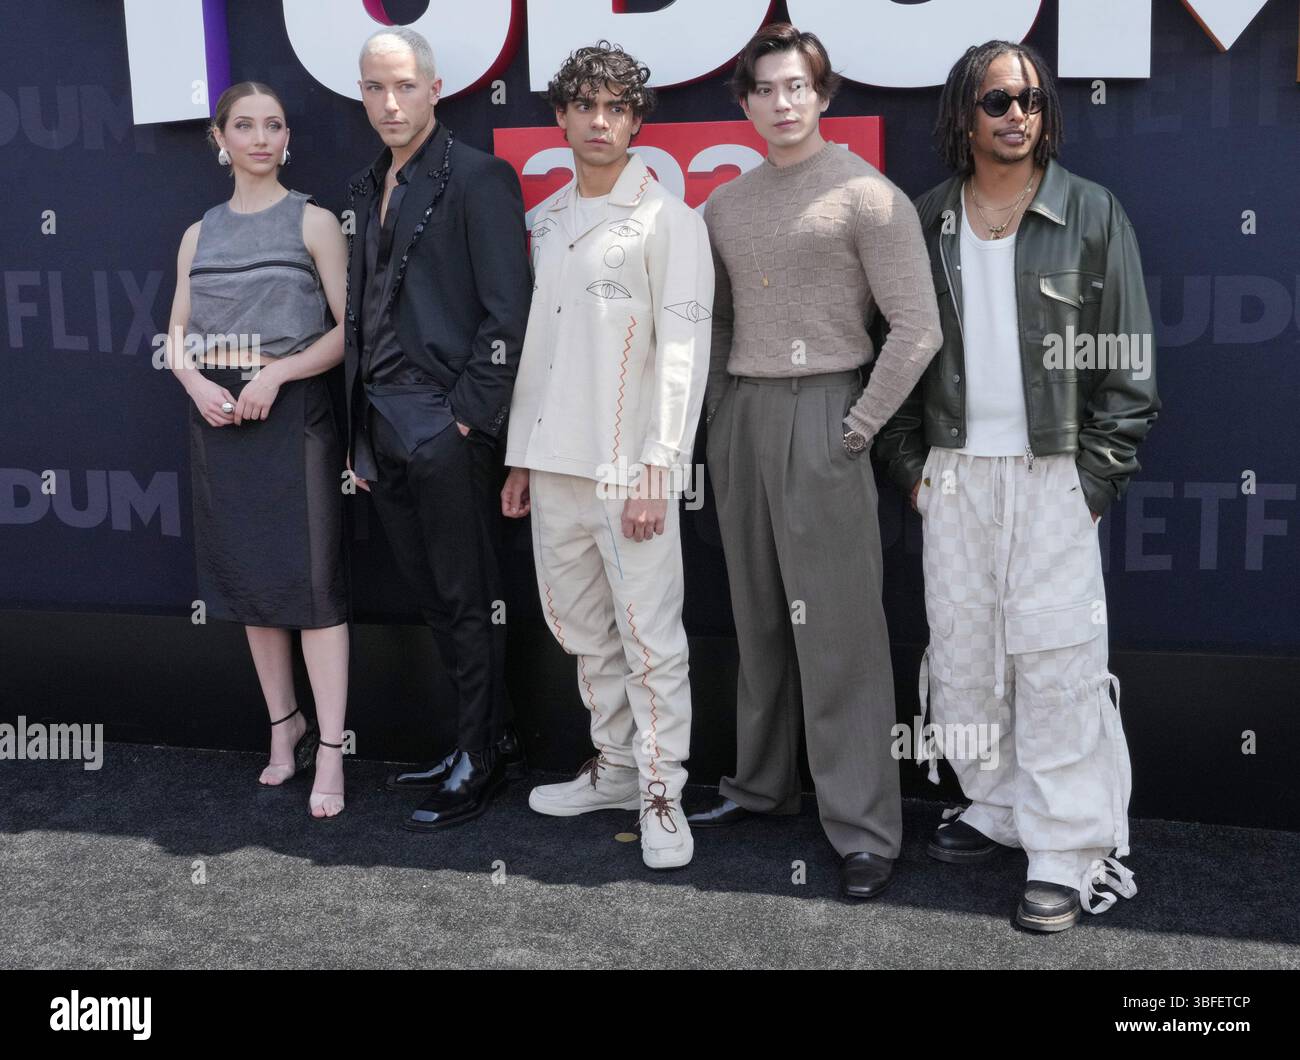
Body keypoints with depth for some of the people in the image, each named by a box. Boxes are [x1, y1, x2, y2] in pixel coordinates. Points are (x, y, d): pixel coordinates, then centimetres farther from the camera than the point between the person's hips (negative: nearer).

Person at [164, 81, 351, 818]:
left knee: (310, 579, -7)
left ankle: (329, 752, -3)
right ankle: (285, 726, 24)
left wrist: (275, 374, -17)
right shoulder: (199, 234, 13)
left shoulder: (313, 221, 0)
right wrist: (198, 384, -9)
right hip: (220, 417, 5)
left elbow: (349, 327, -6)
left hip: (292, 413, -5)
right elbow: (179, 332, 12)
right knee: (247, 576, 10)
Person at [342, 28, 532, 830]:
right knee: (435, 601, 14)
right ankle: (489, 742, 27)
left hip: (446, 427, -8)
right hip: (382, 425, 8)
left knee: (467, 601, 2)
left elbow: (508, 310, -12)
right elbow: (361, 315, 17)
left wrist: (469, 415, -14)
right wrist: (360, 433, 14)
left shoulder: (477, 178, -6)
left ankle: (481, 762, 14)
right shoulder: (367, 190, 16)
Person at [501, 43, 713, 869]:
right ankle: (615, 768, 28)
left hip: (630, 468, -7)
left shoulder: (668, 220, -5)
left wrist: (656, 470, -18)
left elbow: (682, 350, -11)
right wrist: (520, 455, 16)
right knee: (584, 630, 14)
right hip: (555, 463, 7)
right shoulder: (548, 221, 16)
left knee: (650, 637, -4)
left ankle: (662, 796, 6)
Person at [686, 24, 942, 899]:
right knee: (758, 618, 13)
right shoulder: (727, 205, 13)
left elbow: (917, 329, -11)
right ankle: (763, 784, 25)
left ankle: (865, 829, 0)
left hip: (819, 413, -6)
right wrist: (717, 409, 11)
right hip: (741, 416, 6)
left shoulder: (866, 195, -6)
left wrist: (859, 427, -12)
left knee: (836, 629, -6)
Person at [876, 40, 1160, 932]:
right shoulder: (925, 222, 9)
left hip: (1053, 473, -3)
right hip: (953, 474, 4)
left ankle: (1069, 852, 2)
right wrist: (909, 462, 5)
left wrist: (1097, 477, -7)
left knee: (1055, 657, -6)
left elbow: (1129, 363, -1)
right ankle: (998, 806, 25)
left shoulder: (1092, 214, 1)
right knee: (961, 649, 8)